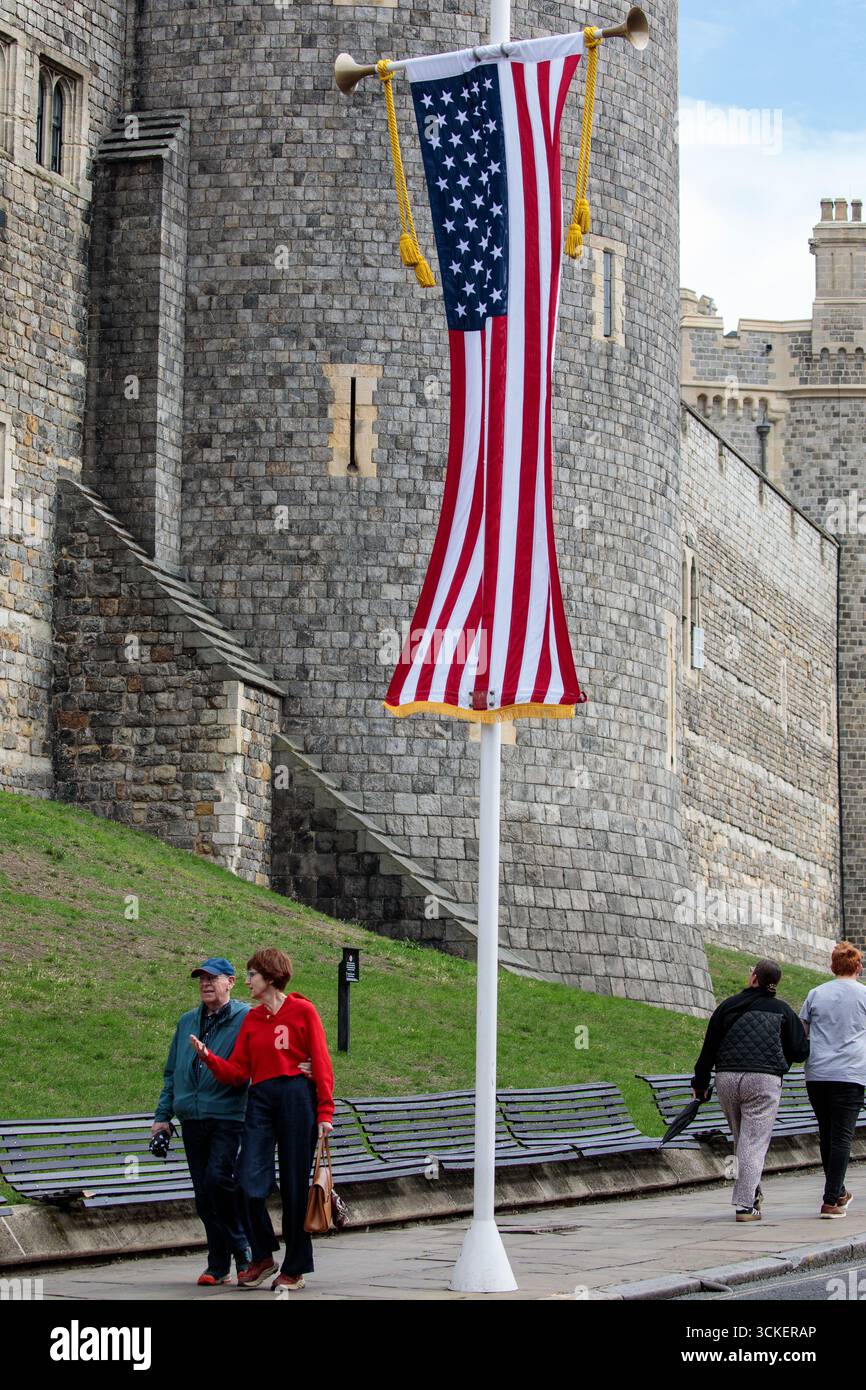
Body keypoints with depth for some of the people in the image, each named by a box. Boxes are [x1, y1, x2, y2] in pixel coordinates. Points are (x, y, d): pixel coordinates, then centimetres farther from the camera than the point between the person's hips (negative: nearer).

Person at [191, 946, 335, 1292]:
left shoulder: (302, 1011, 1)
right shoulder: (251, 1019, 14)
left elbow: (322, 1064, -2)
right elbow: (237, 1072, 11)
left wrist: (324, 1112, -9)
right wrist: (208, 1056, -6)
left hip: (296, 1098, -4)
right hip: (260, 1099, 4)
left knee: (294, 1185, 0)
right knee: (250, 1182, -8)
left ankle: (295, 1268, 10)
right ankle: (262, 1257, 10)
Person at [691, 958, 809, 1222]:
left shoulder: (728, 1006, 6)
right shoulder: (782, 1010, 3)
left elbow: (709, 1048, 7)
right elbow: (800, 1050, 5)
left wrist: (700, 1083, 15)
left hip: (726, 1080, 2)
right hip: (764, 1081, -2)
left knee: (741, 1139, 17)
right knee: (754, 1142, -3)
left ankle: (752, 1193, 23)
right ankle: (746, 1204, -9)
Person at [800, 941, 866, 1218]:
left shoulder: (815, 994, 9)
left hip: (817, 1073, 3)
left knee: (826, 1134, 15)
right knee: (842, 1136, -4)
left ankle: (837, 1193, 27)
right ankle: (831, 1201, -10)